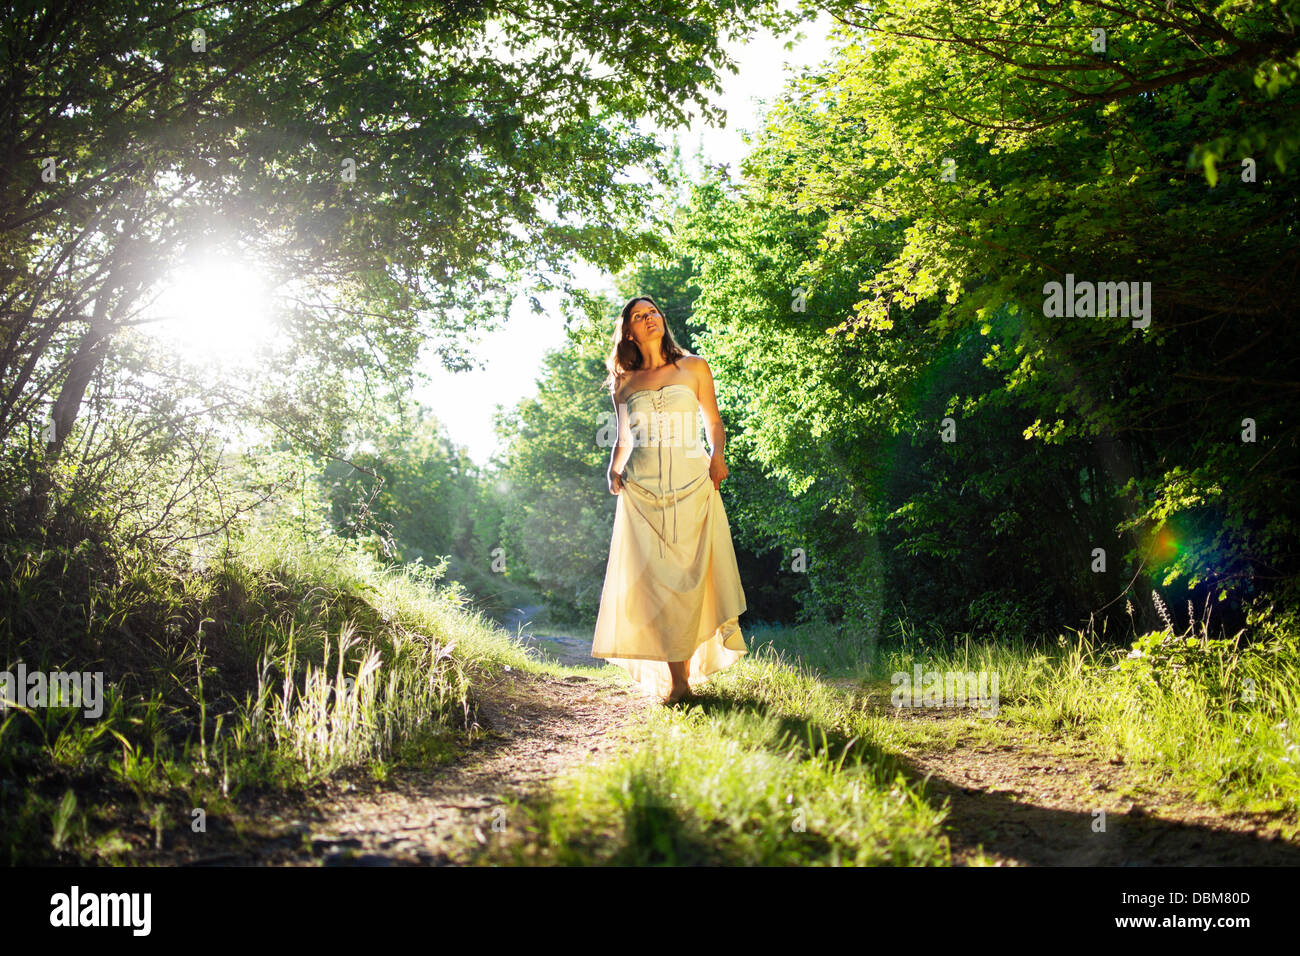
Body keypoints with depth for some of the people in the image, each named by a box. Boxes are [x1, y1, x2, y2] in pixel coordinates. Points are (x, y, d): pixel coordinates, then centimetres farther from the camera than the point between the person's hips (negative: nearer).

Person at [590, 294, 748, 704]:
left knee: (689, 576, -7)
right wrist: (613, 470, 6)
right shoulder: (624, 383, 15)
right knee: (653, 577, -7)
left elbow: (714, 420, 14)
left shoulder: (693, 368, 11)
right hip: (641, 489, 1)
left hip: (691, 485, -1)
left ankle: (688, 667, 4)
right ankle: (675, 678, -2)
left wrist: (717, 455, -4)